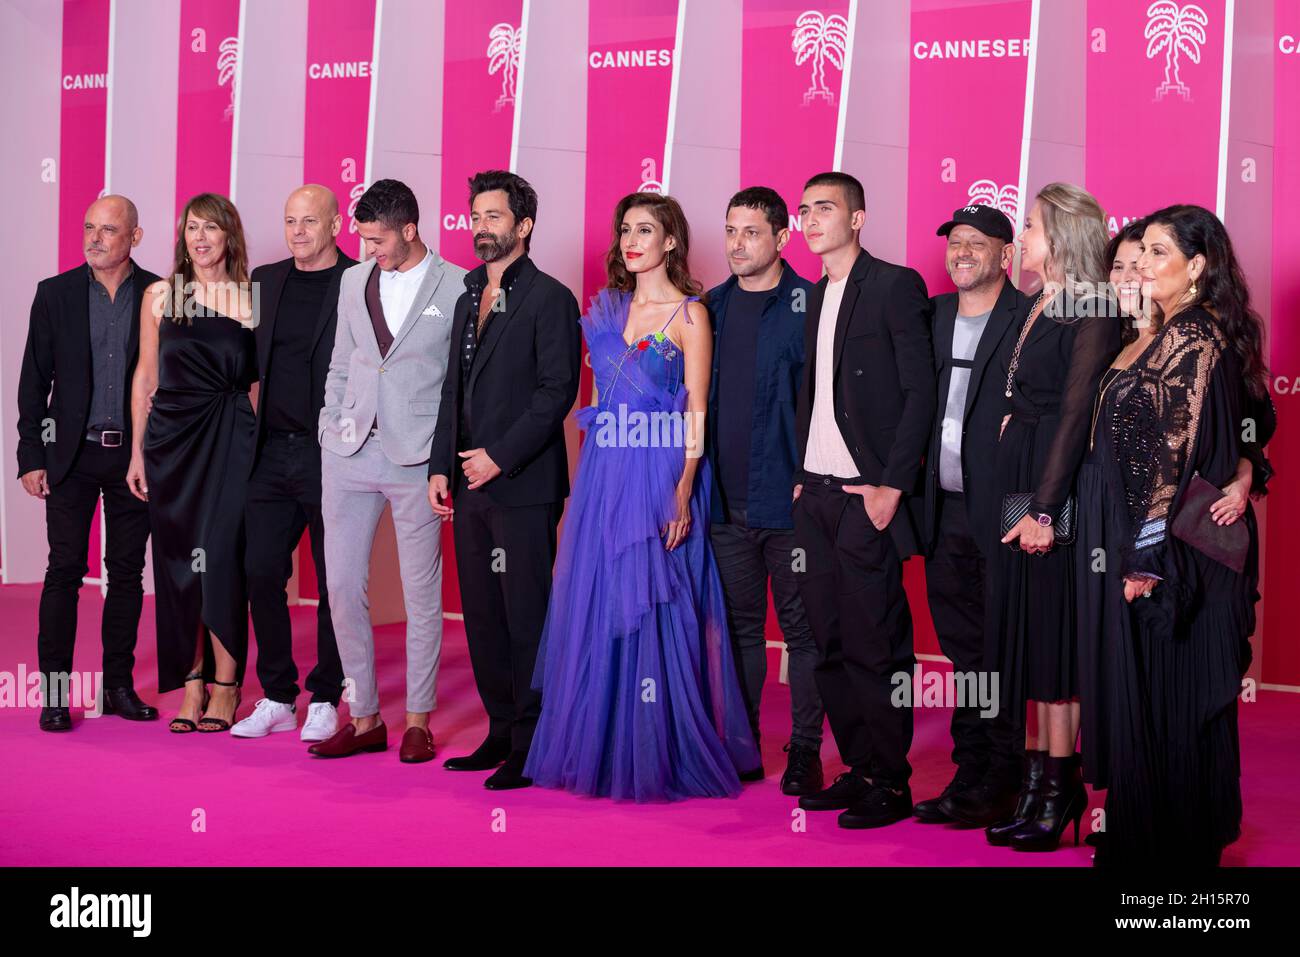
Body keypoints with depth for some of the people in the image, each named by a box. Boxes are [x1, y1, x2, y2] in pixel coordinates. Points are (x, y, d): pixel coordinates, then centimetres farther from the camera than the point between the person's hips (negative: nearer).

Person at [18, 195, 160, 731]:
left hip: (135, 453, 1)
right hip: (73, 452, 0)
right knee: (65, 571, -1)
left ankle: (119, 683, 17)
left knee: (127, 571, 7)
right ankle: (54, 692, 4)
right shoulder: (55, 294, 3)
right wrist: (31, 457, -1)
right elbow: (34, 381, 4)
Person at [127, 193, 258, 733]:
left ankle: (225, 684, 6)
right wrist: (137, 451, 5)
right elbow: (146, 376, 9)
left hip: (232, 440, -2)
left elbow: (258, 381, 5)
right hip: (172, 435, 2)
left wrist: (261, 446, -3)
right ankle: (190, 683, 14)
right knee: (178, 560, 4)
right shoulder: (160, 296, 7)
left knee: (221, 556, -6)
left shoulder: (253, 298, 3)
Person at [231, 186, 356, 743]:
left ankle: (324, 701, 16)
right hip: (272, 452, 5)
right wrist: (251, 435, 9)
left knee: (334, 582, 4)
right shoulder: (265, 281, 12)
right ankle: (276, 699, 17)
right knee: (261, 574, 5)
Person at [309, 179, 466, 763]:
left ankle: (418, 721, 16)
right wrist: (330, 430, 9)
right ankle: (364, 719, 16)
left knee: (421, 594, 4)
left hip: (417, 458, -5)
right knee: (342, 587, 4)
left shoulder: (457, 288, -3)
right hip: (350, 453, 5)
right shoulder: (354, 281, 12)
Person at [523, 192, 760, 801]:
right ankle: (599, 750, 18)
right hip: (603, 472, 6)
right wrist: (588, 479, 10)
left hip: (660, 474, -6)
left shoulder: (689, 314, -4)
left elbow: (696, 412, -8)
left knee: (652, 612, -4)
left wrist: (683, 490, -17)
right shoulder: (608, 307, 13)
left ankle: (657, 757, 6)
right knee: (596, 608, 7)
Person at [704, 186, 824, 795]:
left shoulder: (810, 306, -5)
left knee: (802, 627, 3)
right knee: (740, 625, 12)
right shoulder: (711, 307, 11)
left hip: (788, 496, -5)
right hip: (726, 498, 5)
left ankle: (805, 750, 13)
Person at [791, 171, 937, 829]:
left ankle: (891, 785, 6)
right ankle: (858, 769, 19)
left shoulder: (895, 285, -5)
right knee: (831, 644, 9)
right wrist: (802, 477, 10)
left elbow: (920, 391, -10)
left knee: (875, 645, -4)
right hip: (815, 496, 7)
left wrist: (892, 485, -15)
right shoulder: (815, 297, 17)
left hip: (867, 496, -7)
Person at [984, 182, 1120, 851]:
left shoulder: (1093, 314, -11)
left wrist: (1045, 508, -21)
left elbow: (1076, 414, -17)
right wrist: (1016, 494, 6)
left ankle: (1061, 788, 6)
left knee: (1052, 628, -3)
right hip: (1014, 480, 8)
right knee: (1023, 628, 9)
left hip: (1057, 485, -8)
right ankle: (1035, 779, 16)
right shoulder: (1036, 310, 14)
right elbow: (1018, 406, 12)